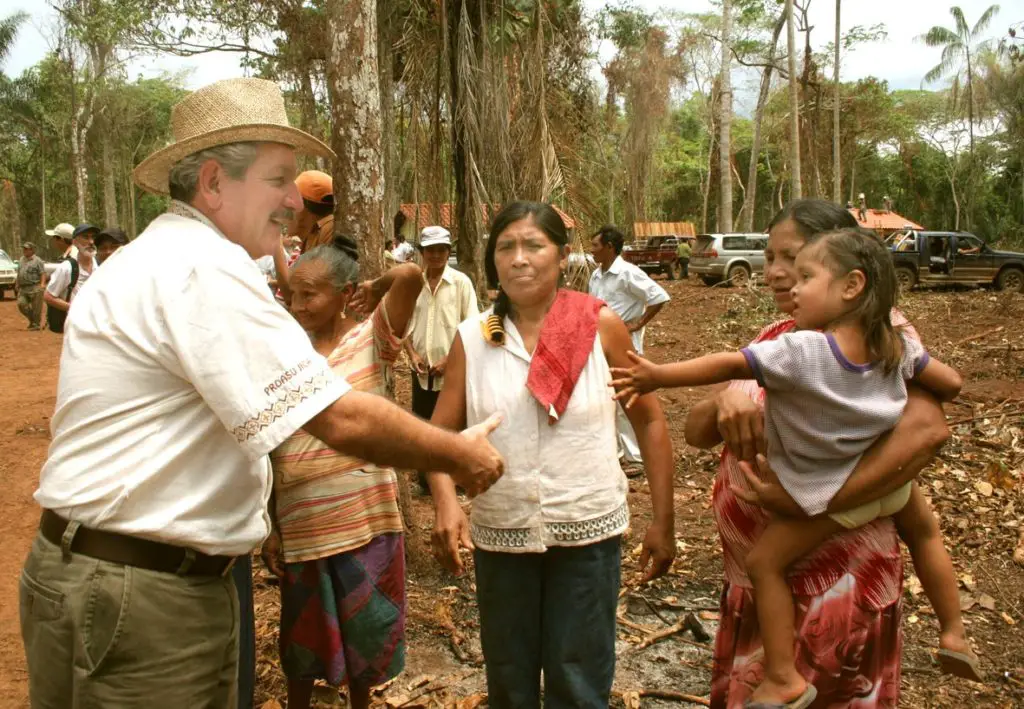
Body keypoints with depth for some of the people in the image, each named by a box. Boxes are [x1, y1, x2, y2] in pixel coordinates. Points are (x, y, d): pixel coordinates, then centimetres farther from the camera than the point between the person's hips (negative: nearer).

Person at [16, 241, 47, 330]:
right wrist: (17, 283, 23)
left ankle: (36, 324, 8)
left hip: (35, 288, -7)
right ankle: (32, 320, 15)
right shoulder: (21, 260, 18)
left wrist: (42, 284, -22)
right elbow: (19, 273, 26)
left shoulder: (37, 261, -5)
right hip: (23, 288, 7)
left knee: (36, 308, -3)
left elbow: (43, 273, -11)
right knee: (21, 304, -4)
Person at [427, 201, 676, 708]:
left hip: (589, 533, -2)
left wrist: (663, 522, -1)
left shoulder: (601, 326, -7)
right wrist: (446, 503, -21)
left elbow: (649, 421, -1)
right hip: (499, 535, 2)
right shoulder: (472, 339, -4)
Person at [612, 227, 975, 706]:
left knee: (764, 562, 3)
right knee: (922, 529, 34)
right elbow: (951, 384, -1)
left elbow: (728, 365, -29)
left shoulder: (802, 351, -28)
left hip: (832, 494, -6)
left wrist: (658, 376, -25)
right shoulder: (896, 345, -11)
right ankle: (955, 633, 44)